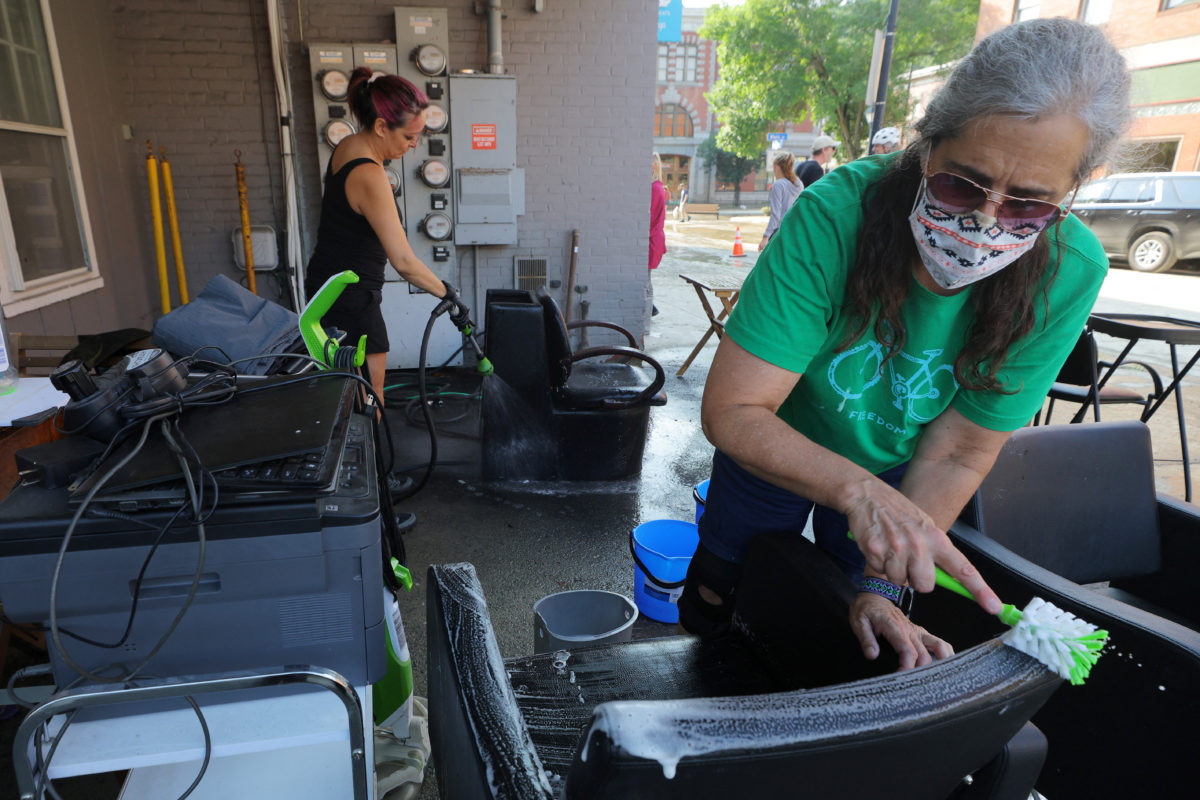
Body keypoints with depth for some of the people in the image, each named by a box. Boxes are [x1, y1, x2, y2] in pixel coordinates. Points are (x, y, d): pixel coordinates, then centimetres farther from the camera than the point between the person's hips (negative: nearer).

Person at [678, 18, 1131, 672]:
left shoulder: (1068, 273, -26)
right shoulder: (834, 215, -35)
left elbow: (957, 453, -19)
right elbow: (730, 411, -36)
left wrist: (879, 589, -24)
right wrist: (858, 492, -49)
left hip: (895, 468, 2)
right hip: (773, 450, -1)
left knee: (849, 652, 18)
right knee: (711, 605, 20)